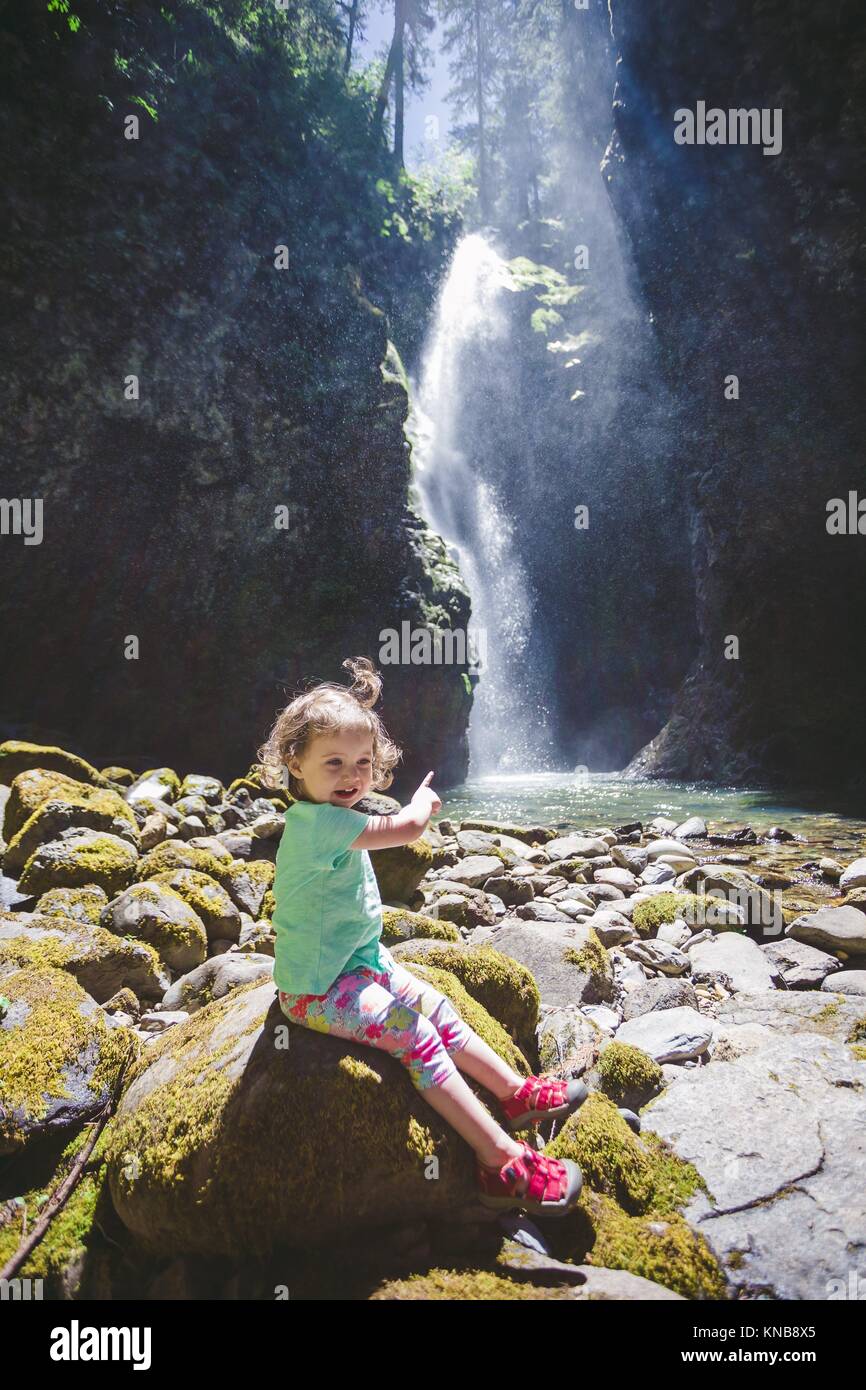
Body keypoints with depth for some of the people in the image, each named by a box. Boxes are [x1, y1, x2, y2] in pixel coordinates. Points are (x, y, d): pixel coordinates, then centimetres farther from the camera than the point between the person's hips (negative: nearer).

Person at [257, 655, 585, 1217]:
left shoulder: (329, 818, 4)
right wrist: (423, 803, -7)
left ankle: (516, 1093, 21)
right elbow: (408, 827, -27)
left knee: (438, 1009, 10)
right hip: (319, 990, -10)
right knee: (418, 1039, -15)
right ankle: (503, 1163, -13)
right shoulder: (319, 821, -30)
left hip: (360, 960, 10)